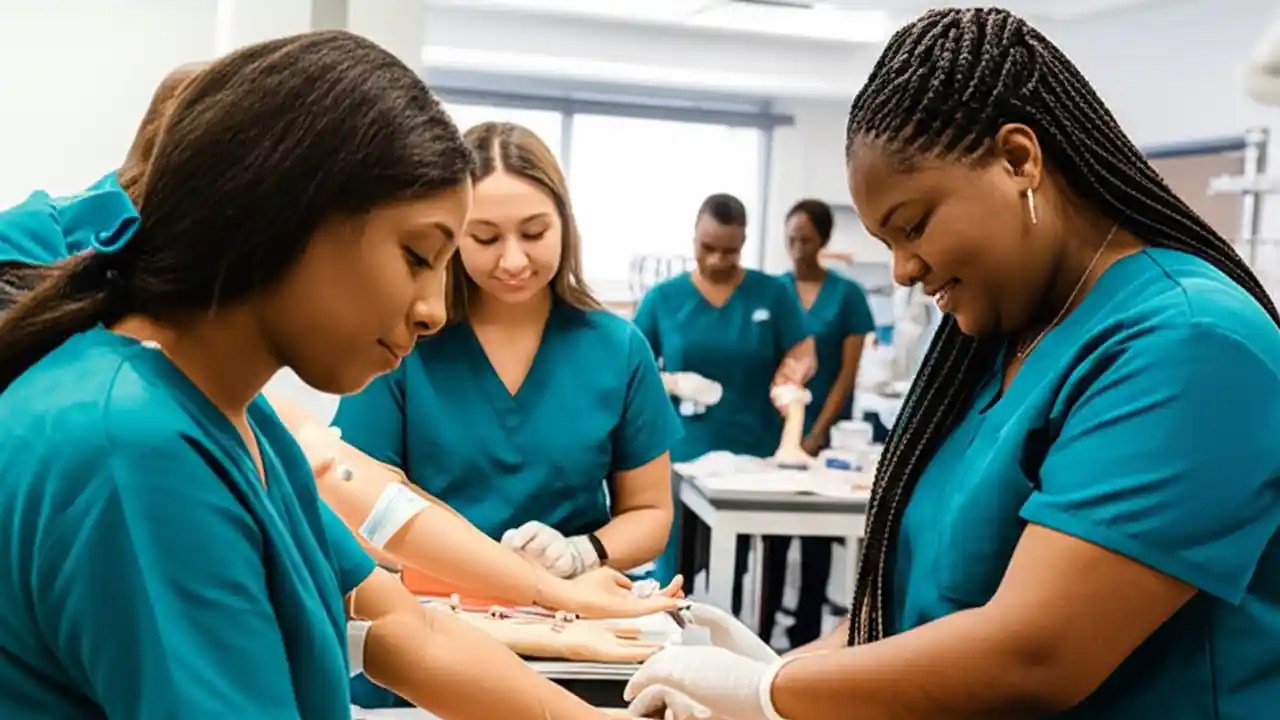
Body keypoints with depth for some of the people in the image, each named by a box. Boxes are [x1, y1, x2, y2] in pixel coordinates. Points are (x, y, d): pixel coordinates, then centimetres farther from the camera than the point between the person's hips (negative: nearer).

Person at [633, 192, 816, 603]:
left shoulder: (773, 294, 3)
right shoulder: (664, 297, 3)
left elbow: (804, 358, 1)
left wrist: (791, 373, -22)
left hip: (751, 457, 0)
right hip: (681, 456, 0)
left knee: (734, 576, 6)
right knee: (676, 577, 3)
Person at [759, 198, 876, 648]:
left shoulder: (847, 295, -1)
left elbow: (848, 373, -3)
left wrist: (817, 433, -9)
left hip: (824, 434, -1)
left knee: (816, 539, 5)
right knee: (772, 535, 5)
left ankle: (805, 638, 14)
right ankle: (762, 633, 13)